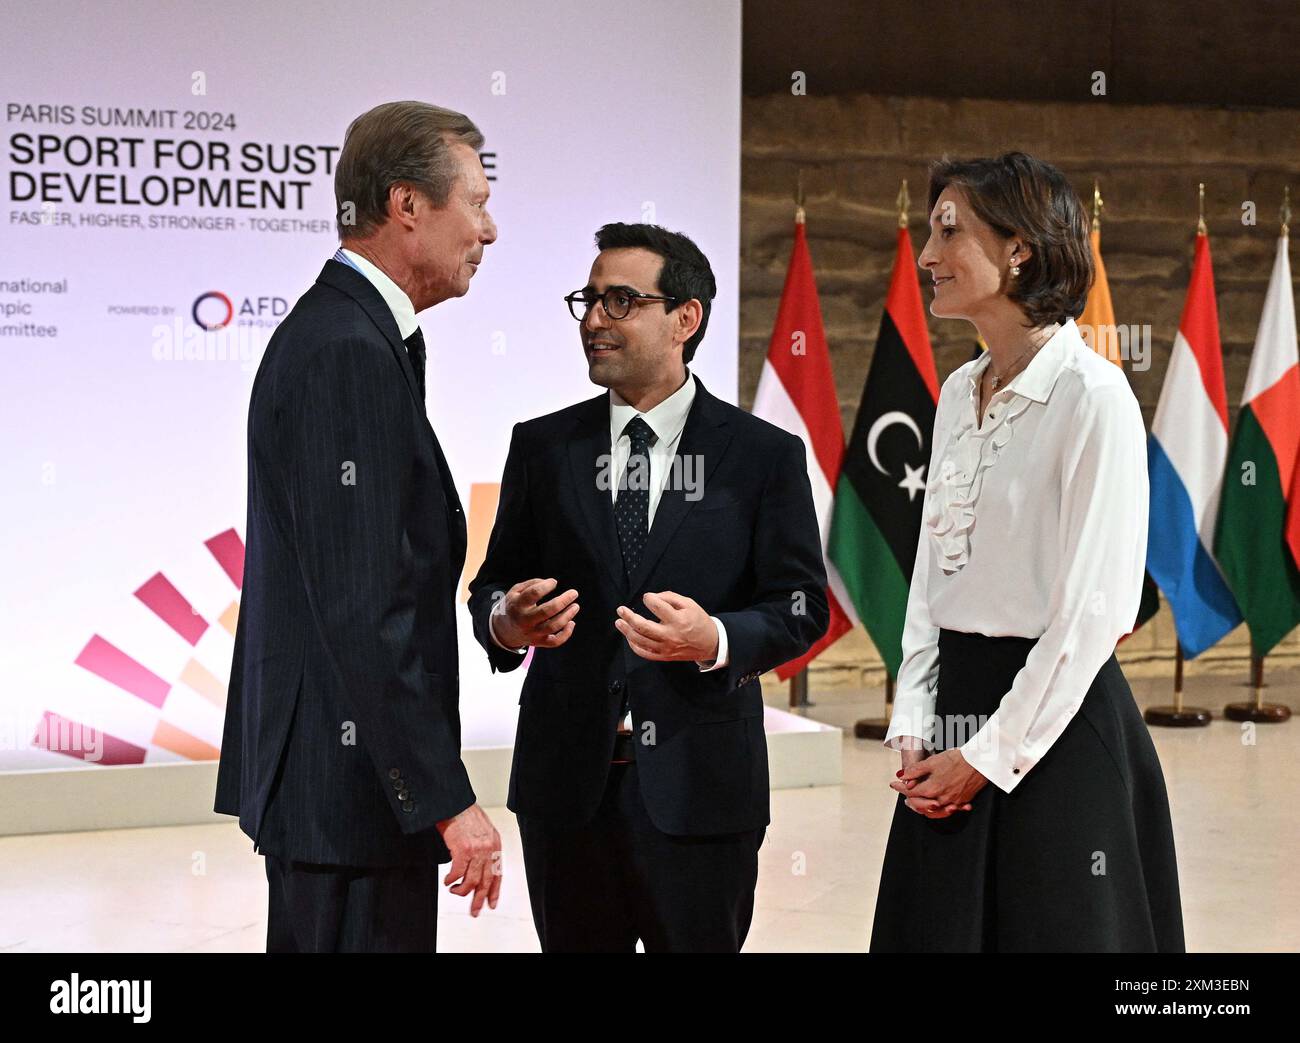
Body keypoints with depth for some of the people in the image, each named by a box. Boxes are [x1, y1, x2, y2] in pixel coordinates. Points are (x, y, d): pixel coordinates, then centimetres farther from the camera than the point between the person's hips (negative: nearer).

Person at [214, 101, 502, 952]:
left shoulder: (349, 335, 15)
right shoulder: (347, 354, -18)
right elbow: (361, 607, -23)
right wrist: (447, 800, -22)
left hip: (317, 776, 11)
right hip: (353, 784, -11)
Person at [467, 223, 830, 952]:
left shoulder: (766, 455, 0)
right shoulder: (542, 447, 7)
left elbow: (803, 607, -1)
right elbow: (493, 585, 10)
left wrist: (714, 640, -20)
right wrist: (507, 620, -13)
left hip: (699, 785, -2)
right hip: (567, 782, 2)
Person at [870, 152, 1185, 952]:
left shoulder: (1092, 395, -13)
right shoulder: (959, 394, 10)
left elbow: (1092, 611, -16)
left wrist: (991, 756, -13)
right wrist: (914, 729, 3)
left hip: (1056, 725, -7)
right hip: (956, 717, 7)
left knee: (1052, 929, 4)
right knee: (941, 928, 12)